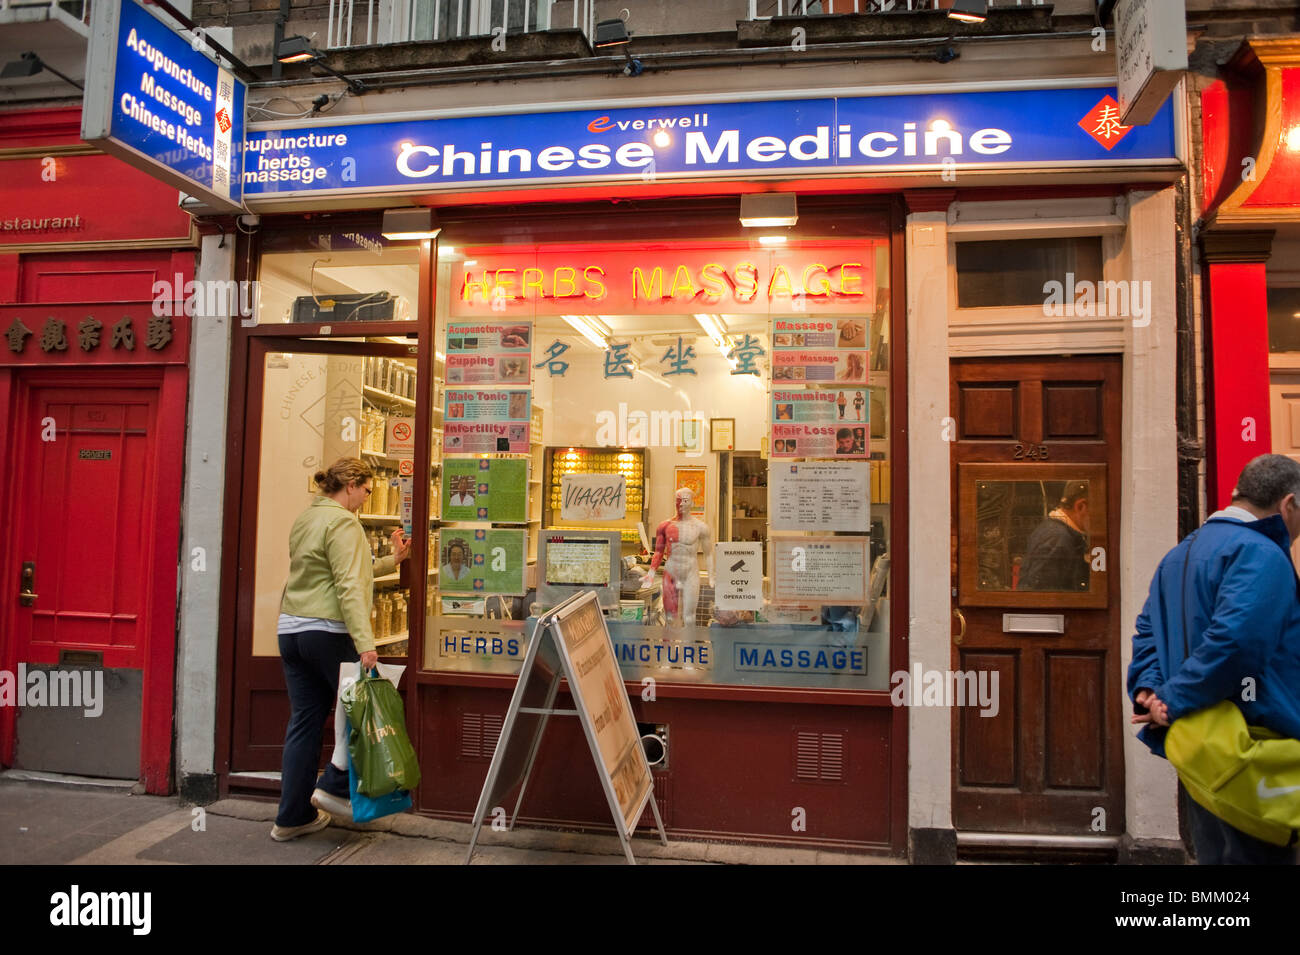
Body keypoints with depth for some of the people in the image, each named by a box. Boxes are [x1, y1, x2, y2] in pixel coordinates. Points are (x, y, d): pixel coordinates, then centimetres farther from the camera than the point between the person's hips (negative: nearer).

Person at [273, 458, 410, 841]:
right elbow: (349, 586, -20)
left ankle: (293, 817, 17)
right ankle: (334, 787, 5)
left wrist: (391, 561, 23)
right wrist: (365, 643, -23)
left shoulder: (304, 519, 16)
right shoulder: (343, 522, -12)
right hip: (328, 632, -9)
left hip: (291, 629, 9)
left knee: (304, 722, 12)